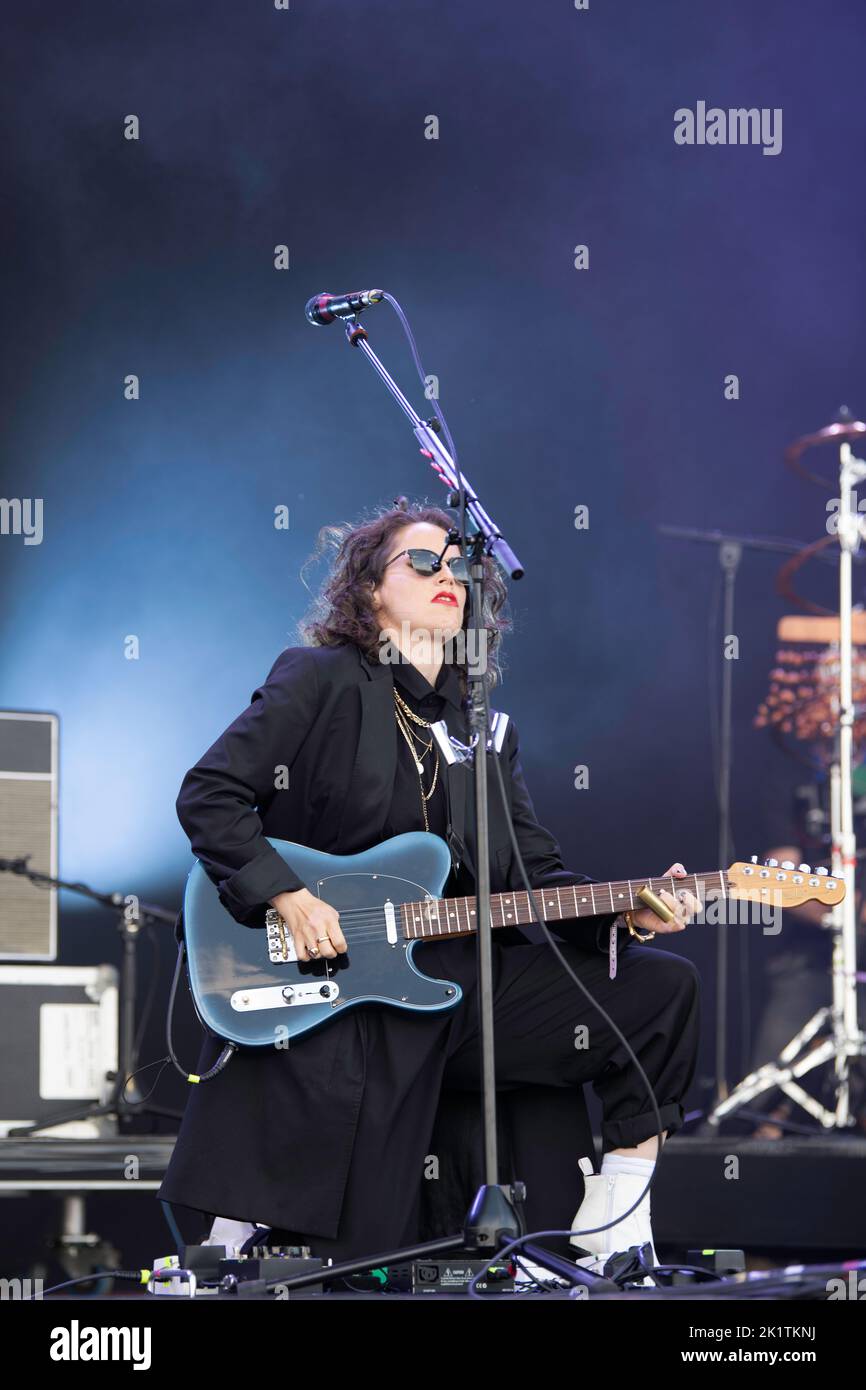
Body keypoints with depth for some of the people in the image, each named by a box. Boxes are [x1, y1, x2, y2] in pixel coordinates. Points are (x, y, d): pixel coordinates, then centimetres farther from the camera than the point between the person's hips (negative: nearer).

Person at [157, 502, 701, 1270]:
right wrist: (289, 899, -19)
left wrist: (629, 912, -9)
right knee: (347, 1252, -15)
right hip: (331, 984, -6)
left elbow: (536, 870, 10)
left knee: (664, 987, -4)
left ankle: (613, 1234, 1)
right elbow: (209, 795, -9)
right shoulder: (322, 680, -2)